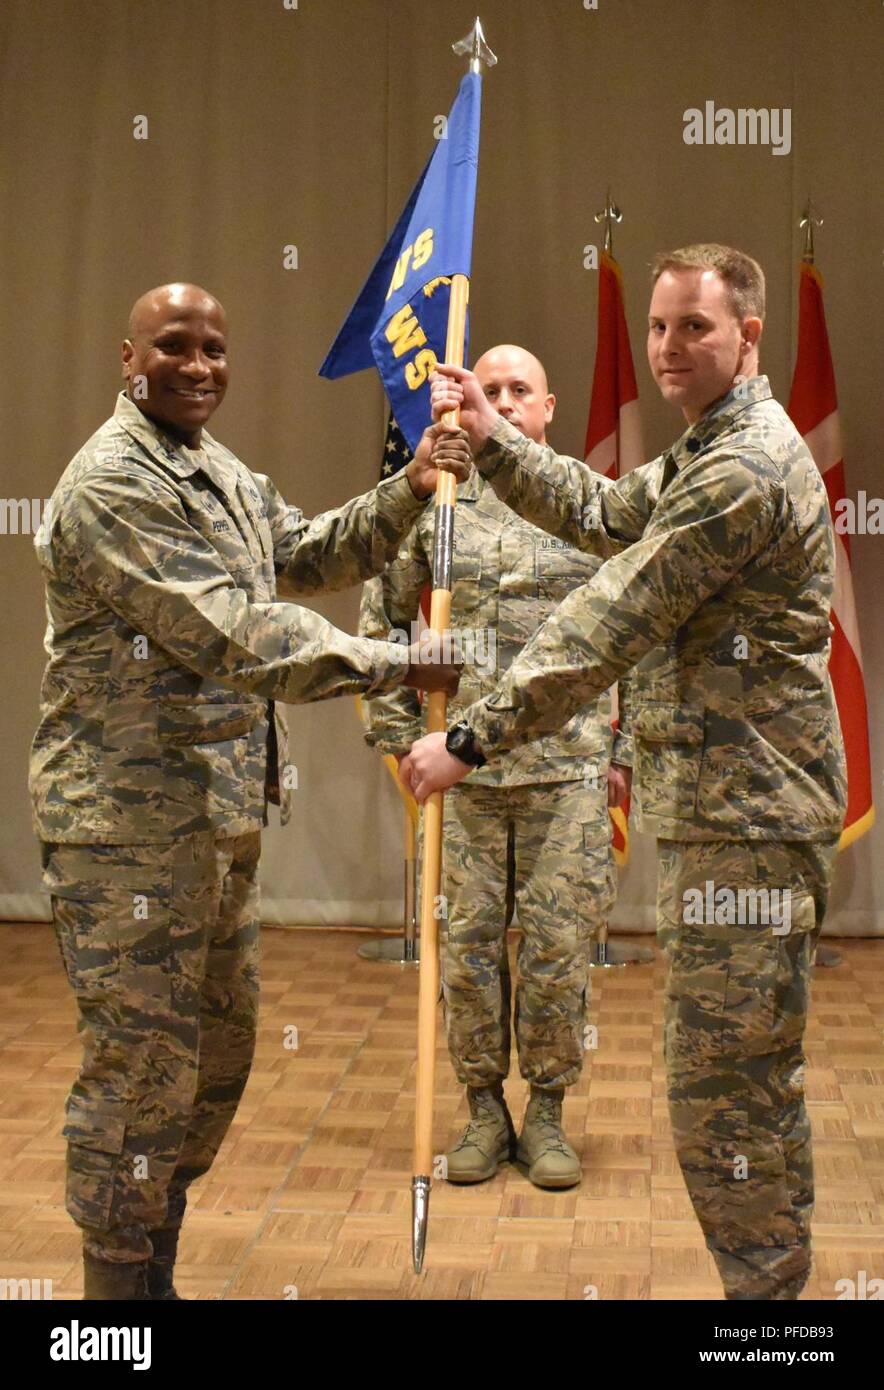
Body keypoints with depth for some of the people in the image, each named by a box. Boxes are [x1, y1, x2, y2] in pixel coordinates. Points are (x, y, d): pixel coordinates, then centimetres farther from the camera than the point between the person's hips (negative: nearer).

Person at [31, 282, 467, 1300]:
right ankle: (122, 1281, 14)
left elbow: (310, 556, 18)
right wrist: (395, 664, -22)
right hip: (131, 824, -10)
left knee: (217, 1056, 17)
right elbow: (232, 632, -24)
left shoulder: (221, 474, 14)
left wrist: (406, 492, 3)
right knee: (141, 1063, -2)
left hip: (220, 818, 10)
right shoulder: (110, 482, -17)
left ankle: (155, 1268, 32)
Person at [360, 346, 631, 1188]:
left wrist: (627, 749, 4)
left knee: (559, 945, 3)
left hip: (569, 770, 0)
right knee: (467, 943, 6)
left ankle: (546, 1112, 18)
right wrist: (395, 731, 6)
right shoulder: (435, 506, 6)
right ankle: (484, 1111, 21)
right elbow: (381, 620, 13)